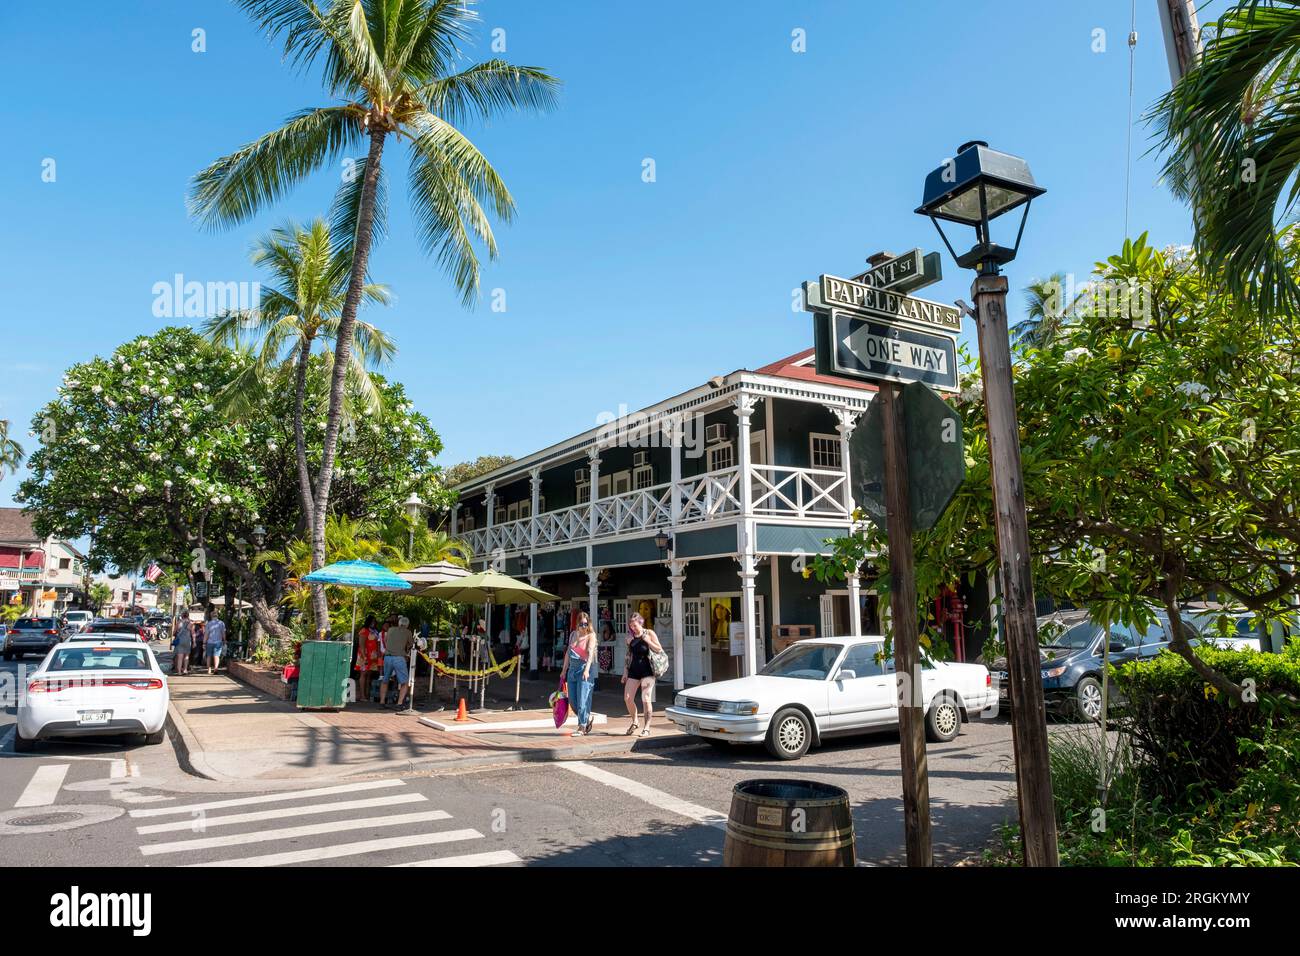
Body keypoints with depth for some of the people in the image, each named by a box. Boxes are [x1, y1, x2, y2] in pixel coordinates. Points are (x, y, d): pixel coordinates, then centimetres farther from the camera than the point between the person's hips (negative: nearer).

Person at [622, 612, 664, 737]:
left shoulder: (649, 633, 0)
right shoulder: (630, 637, 10)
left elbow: (659, 650, -3)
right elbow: (627, 655, 16)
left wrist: (647, 641, -14)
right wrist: (625, 672, 12)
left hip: (647, 670, -4)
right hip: (634, 670, 4)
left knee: (646, 699, -8)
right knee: (627, 698, -1)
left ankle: (647, 728, 2)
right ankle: (634, 722, 23)